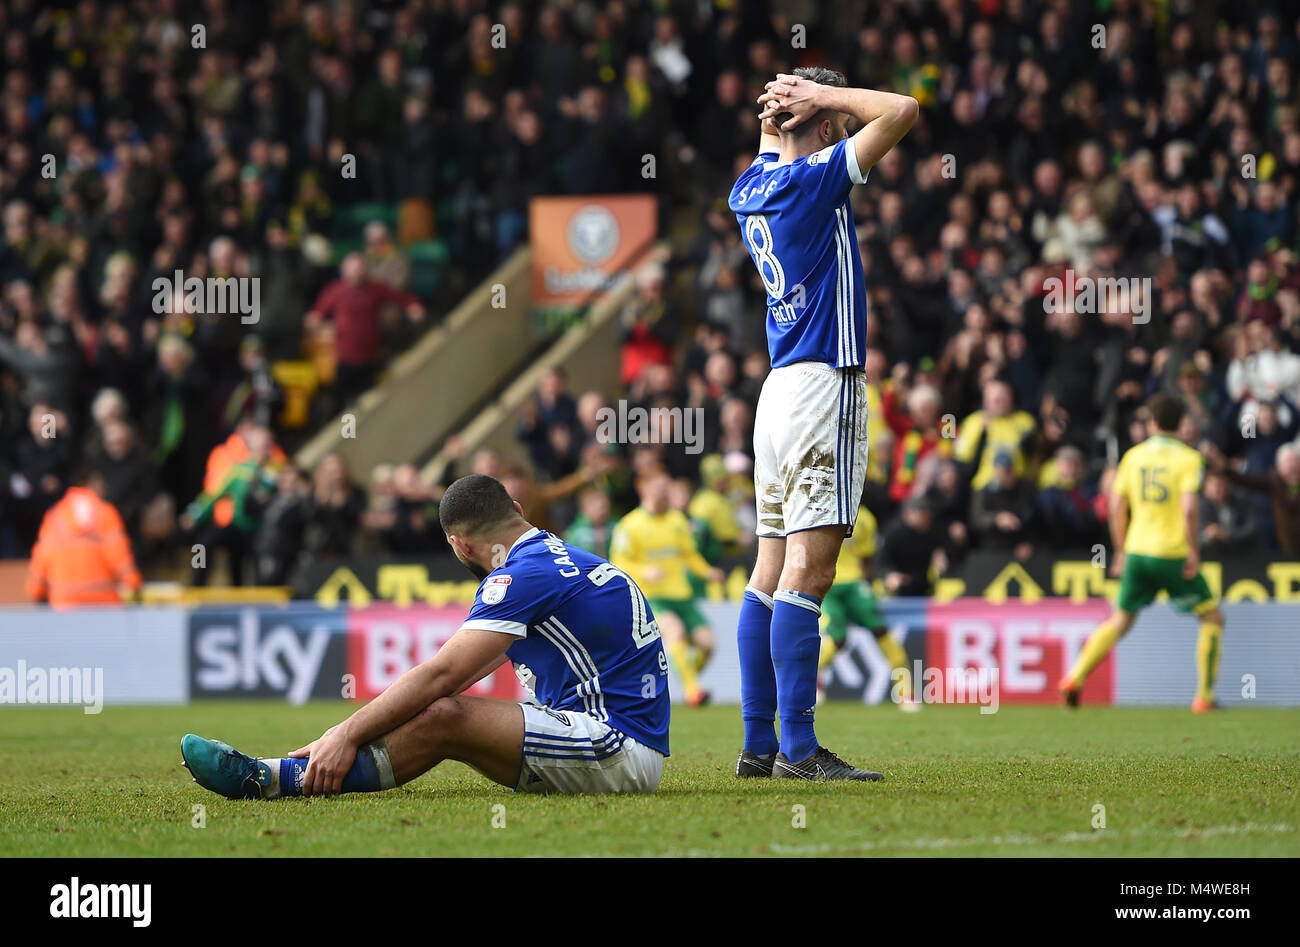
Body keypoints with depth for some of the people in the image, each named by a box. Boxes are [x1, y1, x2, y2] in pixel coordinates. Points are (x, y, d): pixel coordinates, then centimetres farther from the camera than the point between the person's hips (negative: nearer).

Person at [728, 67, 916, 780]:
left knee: (773, 571, 8)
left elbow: (769, 136, 37)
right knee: (808, 569, -12)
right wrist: (823, 94, -3)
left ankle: (758, 743, 8)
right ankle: (798, 748, -16)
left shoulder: (751, 187, 13)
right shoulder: (814, 180, -10)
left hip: (780, 387, 9)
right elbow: (901, 112, -14)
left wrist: (780, 106, 18)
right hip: (823, 384, -9)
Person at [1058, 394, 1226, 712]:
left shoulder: (1133, 456, 7)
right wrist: (1194, 553, -11)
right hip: (1174, 553, -4)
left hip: (1138, 551, 4)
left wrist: (1121, 551, 17)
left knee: (1120, 620, 15)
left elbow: (1117, 506, 7)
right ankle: (1204, 696, 5)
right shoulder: (1188, 458, -6)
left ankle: (1076, 676, -1)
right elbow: (1189, 508, -17)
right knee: (1212, 617, 10)